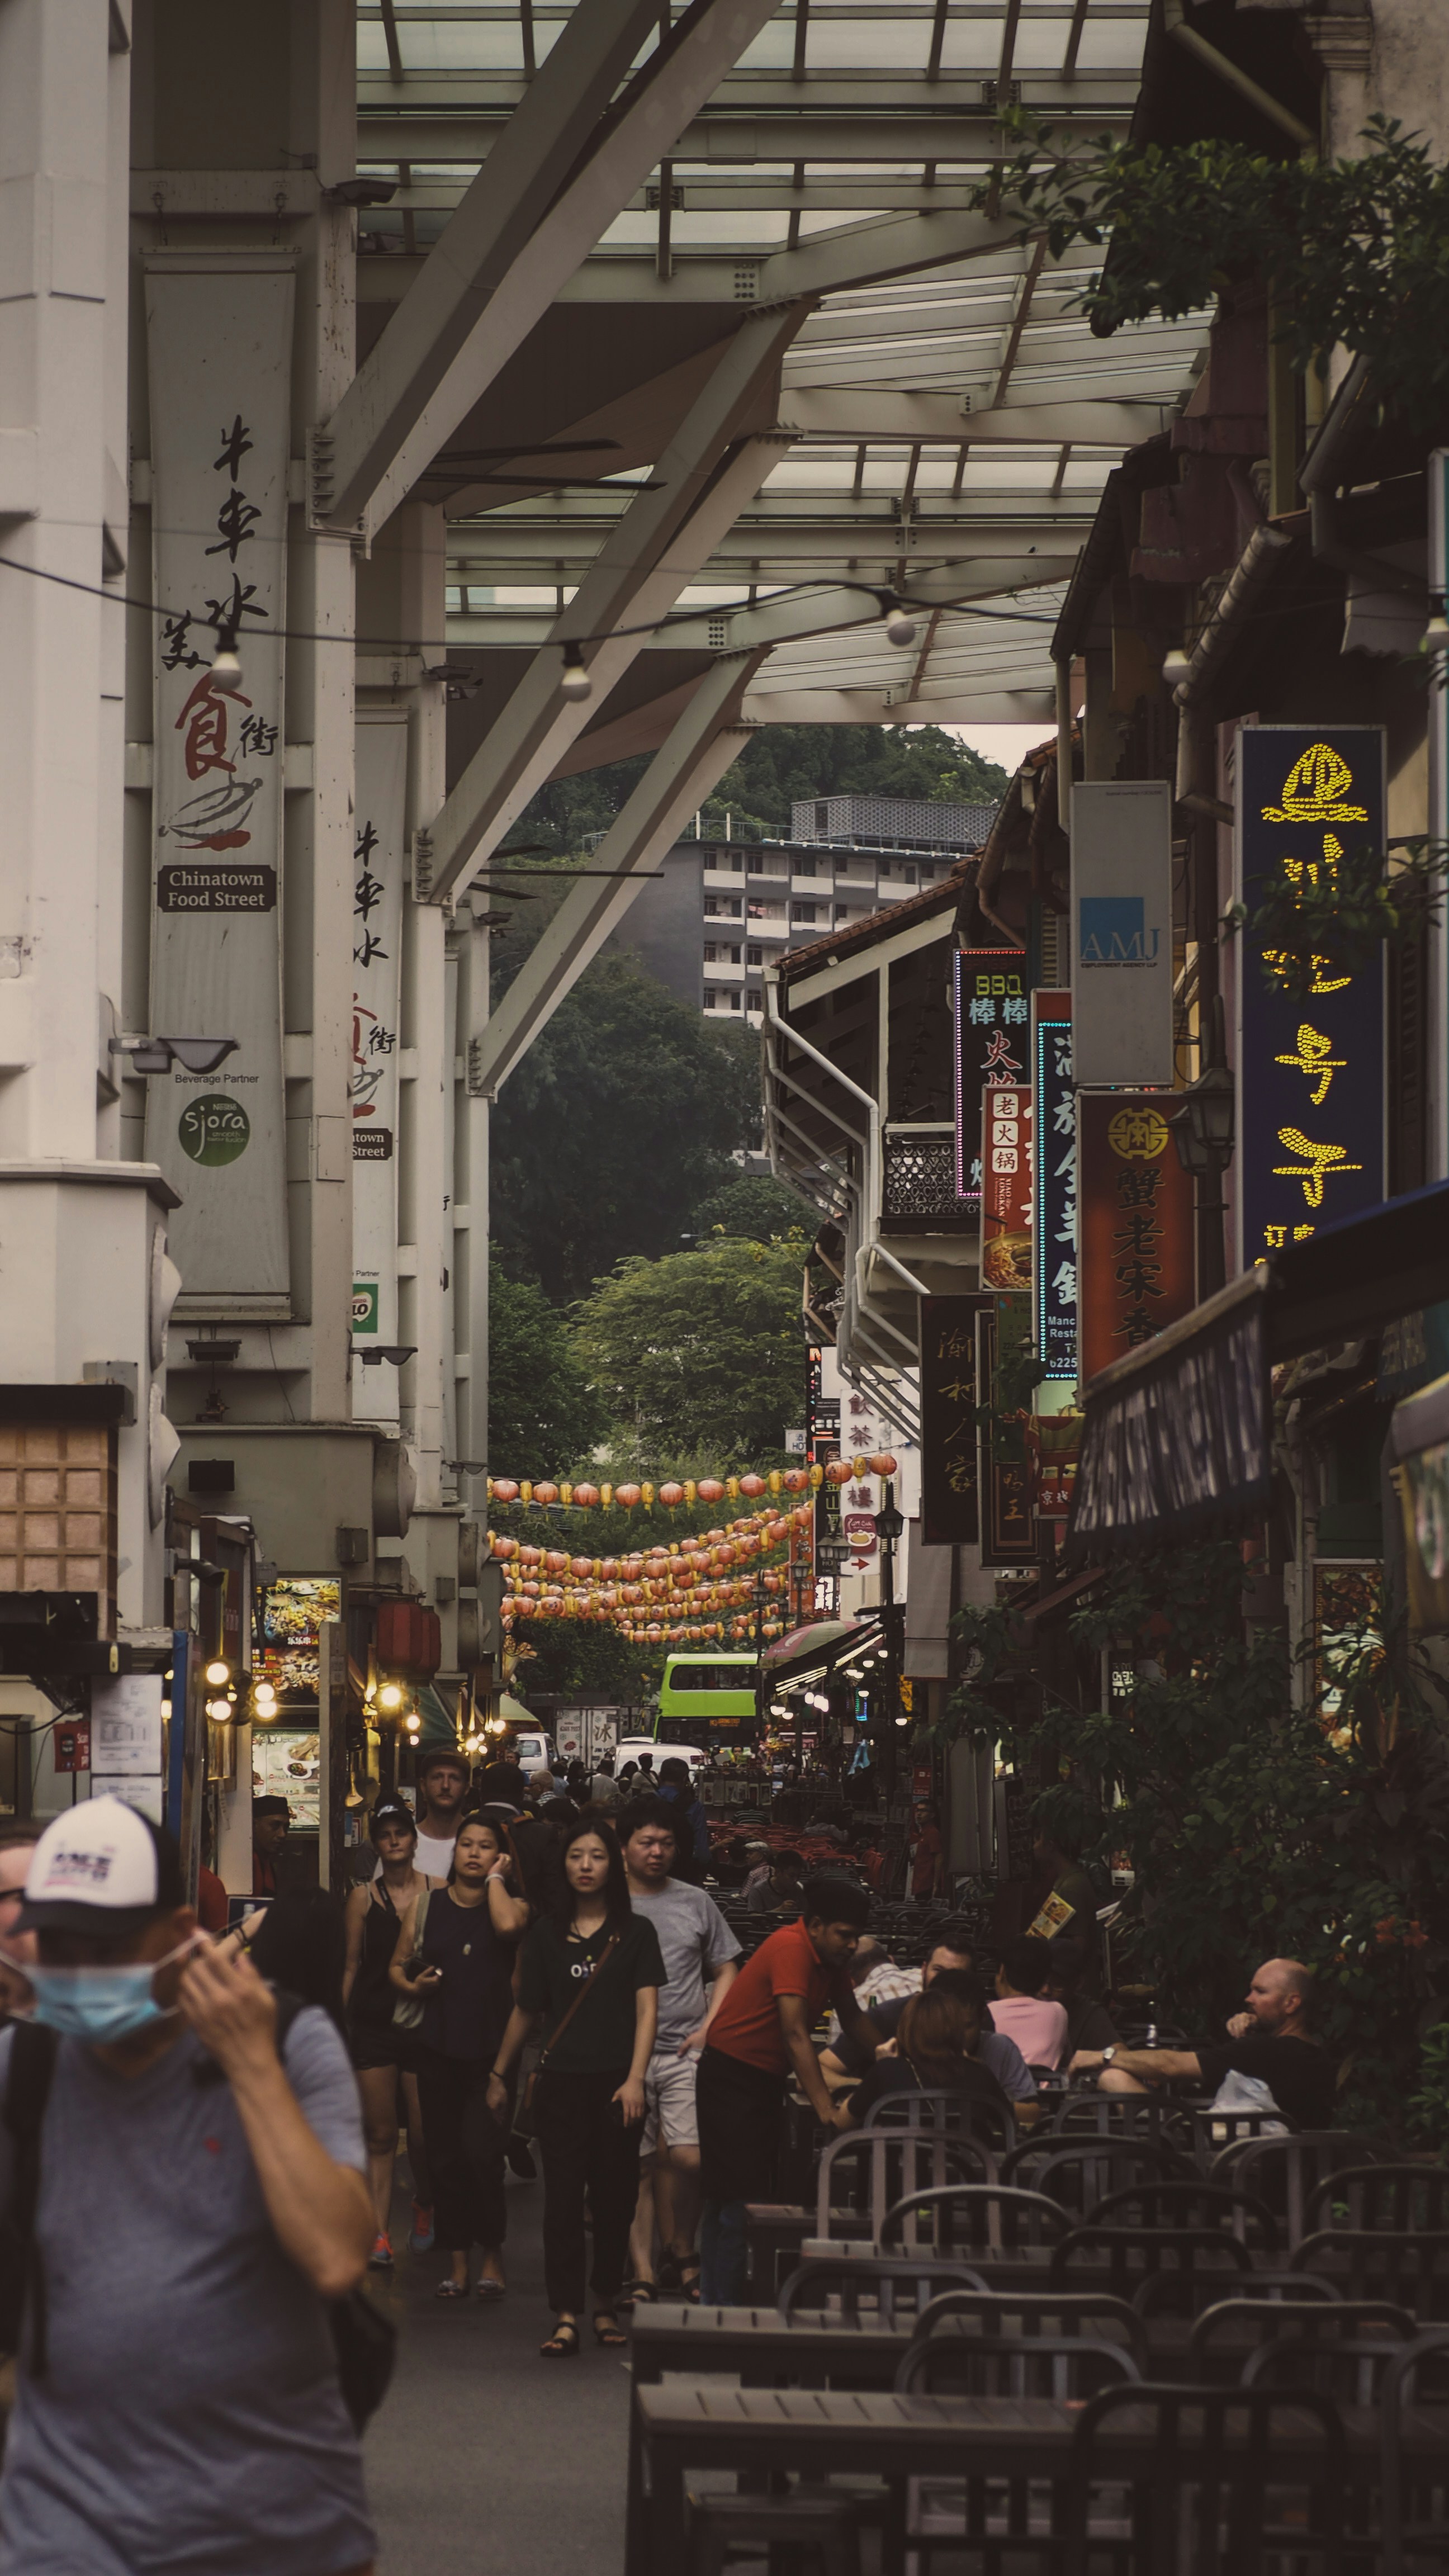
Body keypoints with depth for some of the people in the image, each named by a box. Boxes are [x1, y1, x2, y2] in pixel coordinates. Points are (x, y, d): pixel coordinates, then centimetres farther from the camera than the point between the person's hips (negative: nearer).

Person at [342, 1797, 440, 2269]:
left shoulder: (438, 1893, 3)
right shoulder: (363, 1898, 7)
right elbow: (351, 1965, 8)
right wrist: (342, 2024, 4)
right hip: (373, 2024, 1)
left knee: (423, 2135, 2)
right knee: (380, 2136, -2)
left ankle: (424, 2206, 31)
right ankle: (380, 2235, -1)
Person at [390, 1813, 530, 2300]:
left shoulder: (512, 1903, 4)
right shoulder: (426, 1905, 11)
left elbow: (508, 1926, -20)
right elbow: (397, 1966, 17)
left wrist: (495, 1878, -6)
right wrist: (413, 1986, -4)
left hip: (492, 2046, -3)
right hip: (439, 2045, 3)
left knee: (481, 2152, -13)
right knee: (445, 2155, 5)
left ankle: (493, 2251, 4)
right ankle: (457, 2257, 15)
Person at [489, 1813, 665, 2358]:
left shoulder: (636, 1933, 5)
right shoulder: (546, 1934, 10)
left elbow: (646, 2008, -1)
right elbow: (525, 2010, 17)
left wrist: (635, 2079, -12)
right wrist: (499, 2075, 19)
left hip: (616, 2084, 0)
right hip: (561, 2083, 0)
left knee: (614, 2198, 5)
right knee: (563, 2198, -6)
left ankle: (606, 2304, 21)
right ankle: (565, 2318, -9)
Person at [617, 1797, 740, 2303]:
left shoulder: (695, 1903, 10)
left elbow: (727, 1970, 15)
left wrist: (707, 2028, 1)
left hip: (683, 2052, 1)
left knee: (687, 2157, -12)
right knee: (638, 2166, 0)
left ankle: (680, 2252, 8)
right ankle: (641, 2273, 2)